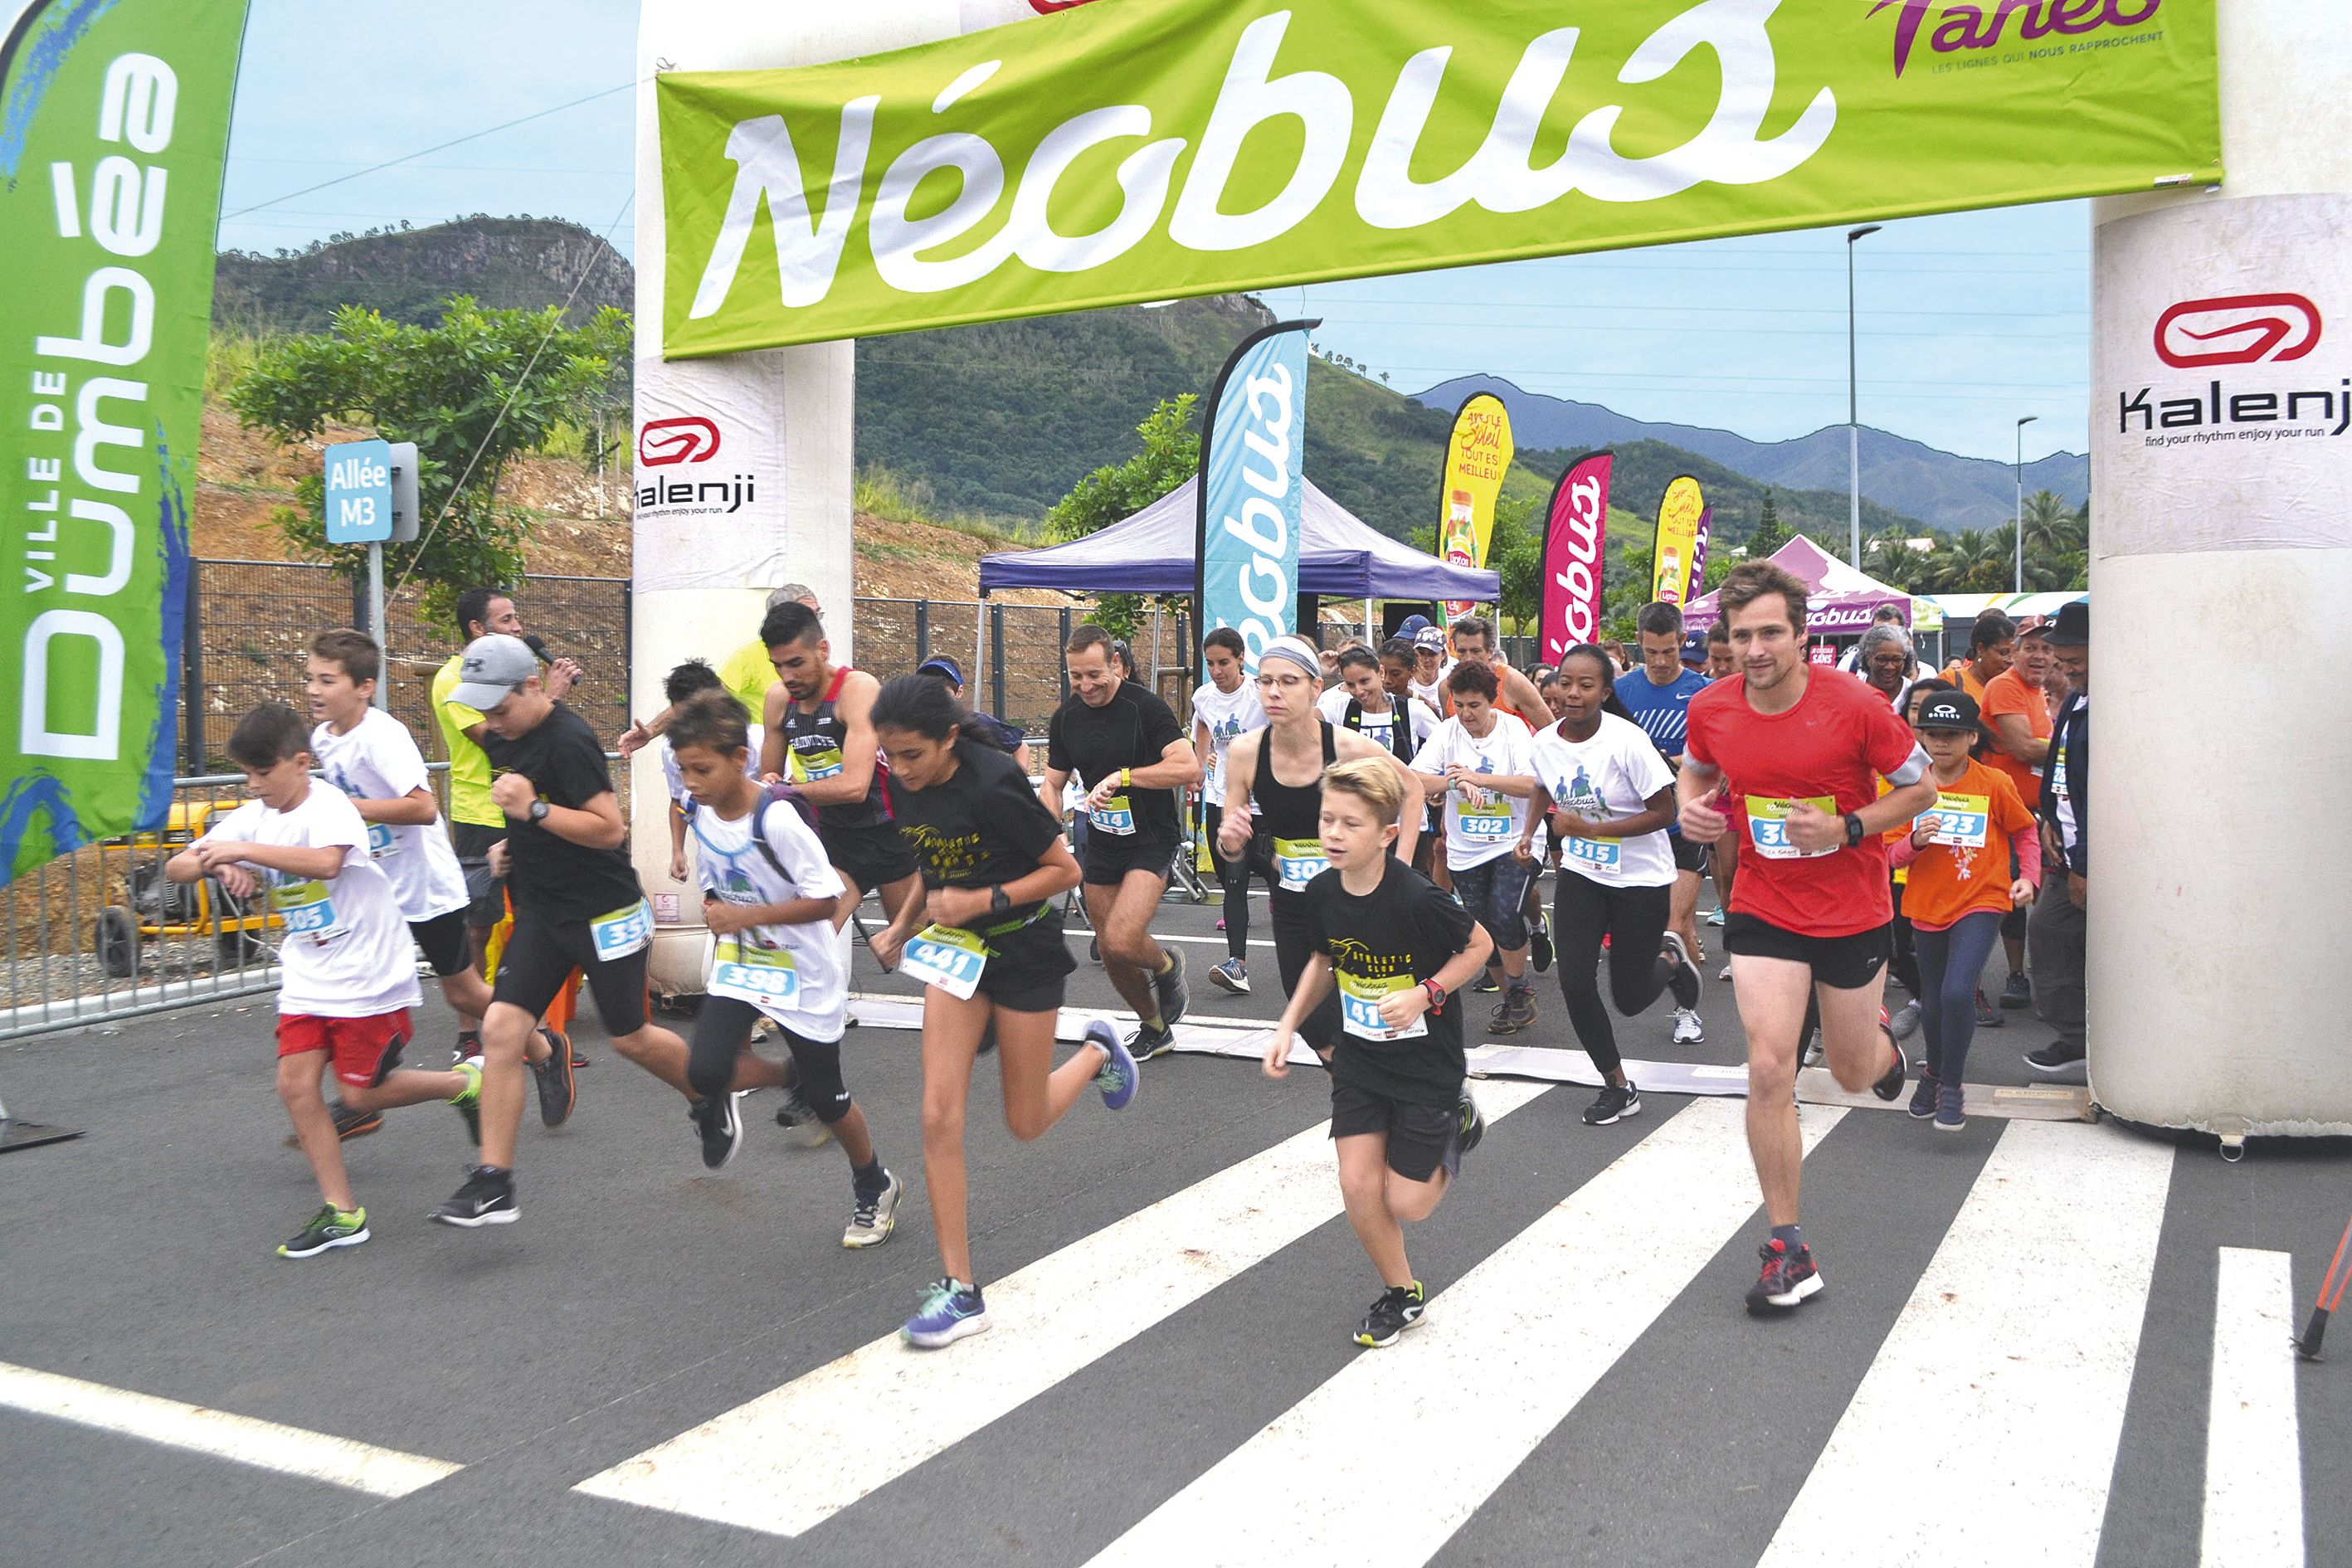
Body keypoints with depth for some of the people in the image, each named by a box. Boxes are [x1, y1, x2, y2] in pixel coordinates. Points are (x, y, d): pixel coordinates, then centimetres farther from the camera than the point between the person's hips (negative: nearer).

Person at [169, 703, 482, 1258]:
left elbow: (326, 861, -38)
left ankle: (465, 1081, 23)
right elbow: (176, 867, 1)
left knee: (361, 1093, -2)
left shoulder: (326, 804, -17)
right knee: (295, 1084, -2)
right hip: (306, 977, 7)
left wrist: (243, 850, -35)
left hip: (367, 973, -7)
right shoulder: (251, 818, 4)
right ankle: (341, 1213, 7)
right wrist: (218, 866, -20)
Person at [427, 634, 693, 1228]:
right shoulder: (502, 736, 6)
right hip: (541, 908, 7)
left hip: (603, 911, -7)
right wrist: (512, 843, 9)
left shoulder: (569, 742, -21)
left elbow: (611, 829, -24)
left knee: (630, 1039, 6)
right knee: (501, 1029, -6)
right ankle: (493, 1183, -2)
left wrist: (535, 809, -30)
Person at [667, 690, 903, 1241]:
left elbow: (826, 900, -24)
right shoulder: (702, 815, -4)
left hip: (803, 974, -5)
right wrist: (715, 913, -1)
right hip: (737, 967, 5)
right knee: (703, 1071, -19)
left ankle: (876, 1188, 34)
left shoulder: (777, 820, -25)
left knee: (825, 1098, 6)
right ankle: (785, 1076, 14)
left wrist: (745, 916, -26)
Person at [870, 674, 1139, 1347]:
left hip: (1024, 952, -5)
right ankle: (961, 1290, 1)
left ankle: (1097, 1053, 40)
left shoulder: (992, 787, -26)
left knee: (1026, 1124, 7)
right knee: (939, 1115, -6)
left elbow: (1065, 870, -18)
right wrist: (905, 923, 2)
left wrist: (983, 901, -26)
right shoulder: (906, 788, -6)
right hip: (955, 948, 5)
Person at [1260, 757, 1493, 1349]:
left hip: (1428, 1061, -4)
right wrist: (1287, 1027, 2)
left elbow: (1479, 945, -11)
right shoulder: (1321, 894, -10)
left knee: (1406, 1202, 2)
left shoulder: (1417, 898, -28)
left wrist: (1423, 994, -24)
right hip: (1359, 1059, 5)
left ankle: (1456, 1125, 31)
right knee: (1358, 1188, -1)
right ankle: (1401, 1293, 24)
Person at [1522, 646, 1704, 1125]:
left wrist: (1591, 829, -26)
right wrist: (1529, 833, 3)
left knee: (1630, 999, 4)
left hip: (1641, 877, -4)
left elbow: (1664, 812, -20)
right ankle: (1617, 1087, 8)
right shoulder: (1545, 742, -6)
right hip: (1580, 873, 4)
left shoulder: (1627, 740, -23)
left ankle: (1671, 961, 41)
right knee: (1574, 982, -10)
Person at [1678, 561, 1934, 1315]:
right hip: (1762, 909, 1)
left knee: (1853, 1074, 14)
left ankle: (1879, 1036, 55)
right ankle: (1788, 1249, 2)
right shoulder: (1711, 708, -8)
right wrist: (1692, 804, -8)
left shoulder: (1855, 705, -17)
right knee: (1769, 1069, -10)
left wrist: (1845, 829, -21)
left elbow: (1920, 789, -6)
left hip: (1853, 913, -1)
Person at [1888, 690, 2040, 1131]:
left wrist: (2028, 877, -4)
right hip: (1927, 906, 3)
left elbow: (2024, 833, 10)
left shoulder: (1994, 784, -5)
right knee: (1933, 1002, 13)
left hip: (1980, 901, -3)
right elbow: (1894, 856, 3)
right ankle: (1934, 1072, 41)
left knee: (1957, 992, -21)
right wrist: (1916, 841, -18)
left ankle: (1951, 1086, -3)